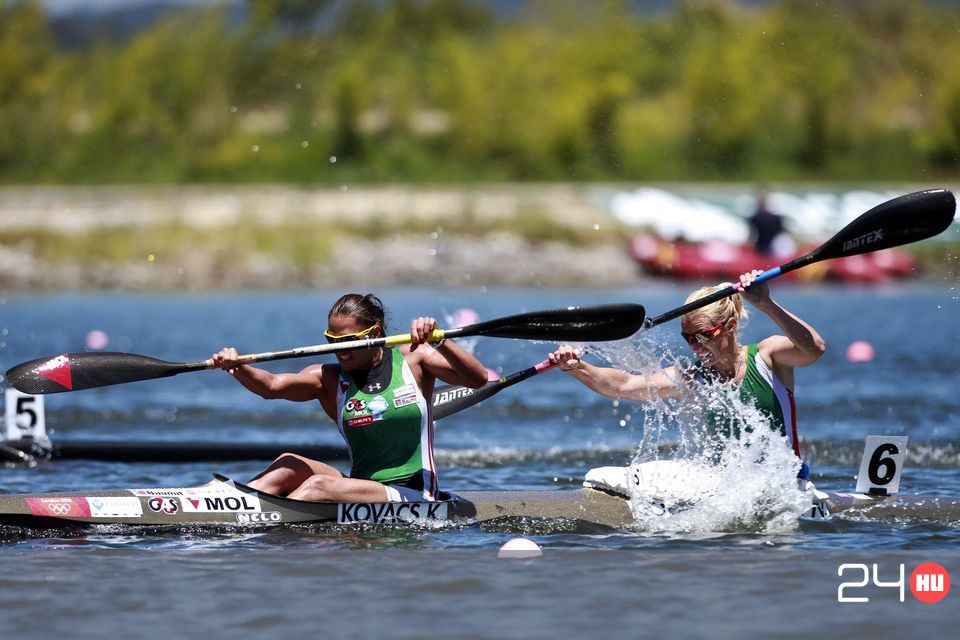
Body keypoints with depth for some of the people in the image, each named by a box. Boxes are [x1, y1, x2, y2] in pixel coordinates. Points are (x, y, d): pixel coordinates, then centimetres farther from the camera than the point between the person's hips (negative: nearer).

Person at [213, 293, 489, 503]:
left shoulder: (412, 360, 1)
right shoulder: (329, 379, 5)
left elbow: (478, 379, -11)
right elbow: (271, 386, -11)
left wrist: (438, 341, -26)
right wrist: (237, 368, -32)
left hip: (413, 496, -4)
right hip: (362, 487, 4)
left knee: (318, 486, -26)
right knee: (289, 465, -16)